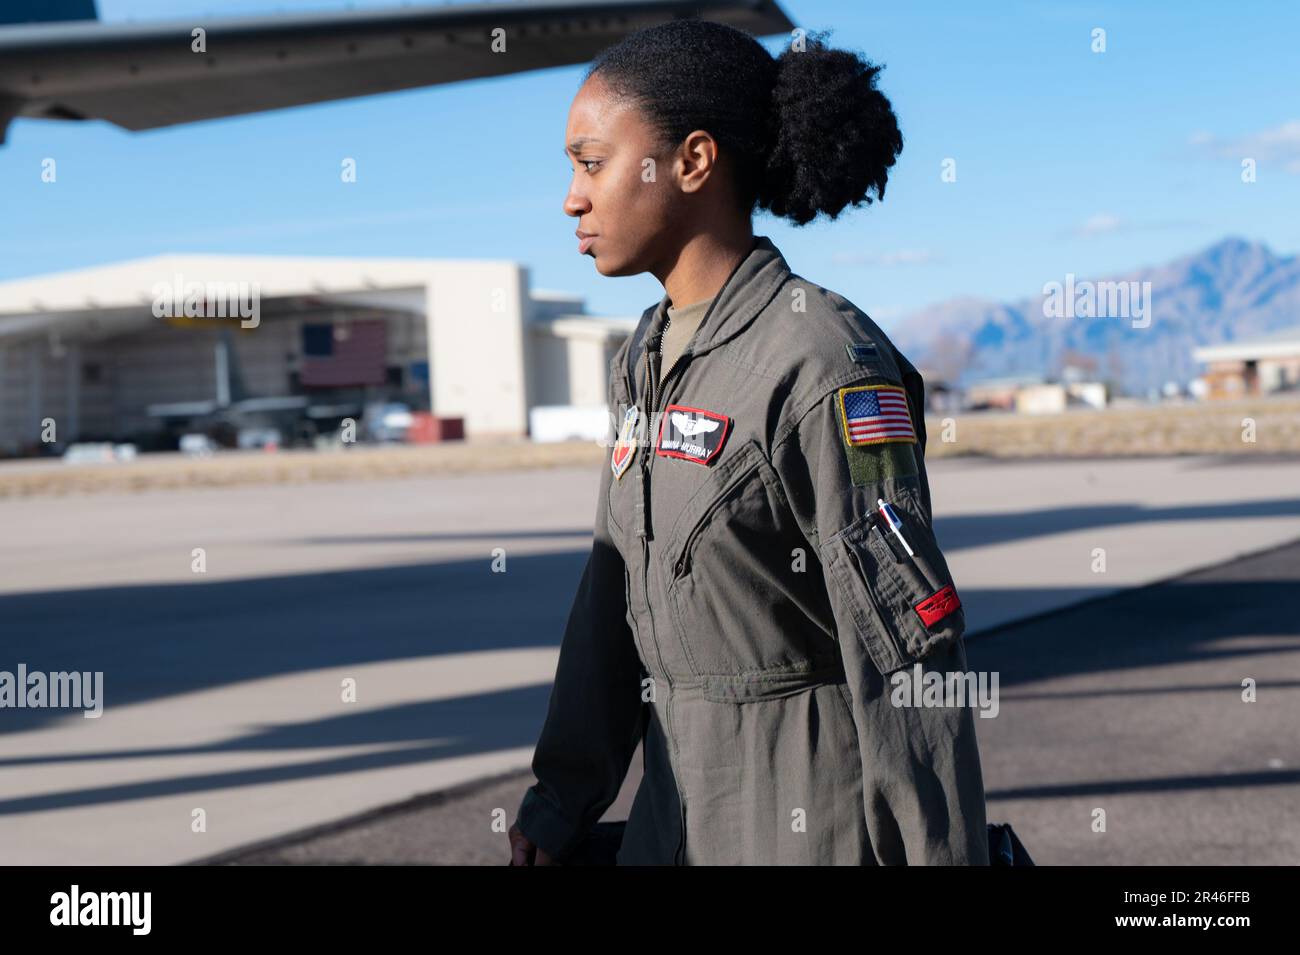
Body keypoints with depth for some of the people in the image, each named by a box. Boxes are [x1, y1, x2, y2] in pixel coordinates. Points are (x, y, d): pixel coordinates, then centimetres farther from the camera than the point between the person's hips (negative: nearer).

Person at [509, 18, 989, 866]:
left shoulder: (824, 364, -17)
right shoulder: (646, 361, 8)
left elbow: (910, 651, -18)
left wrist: (939, 852, -16)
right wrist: (563, 795, 14)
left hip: (817, 822, -7)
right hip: (680, 811, 8)